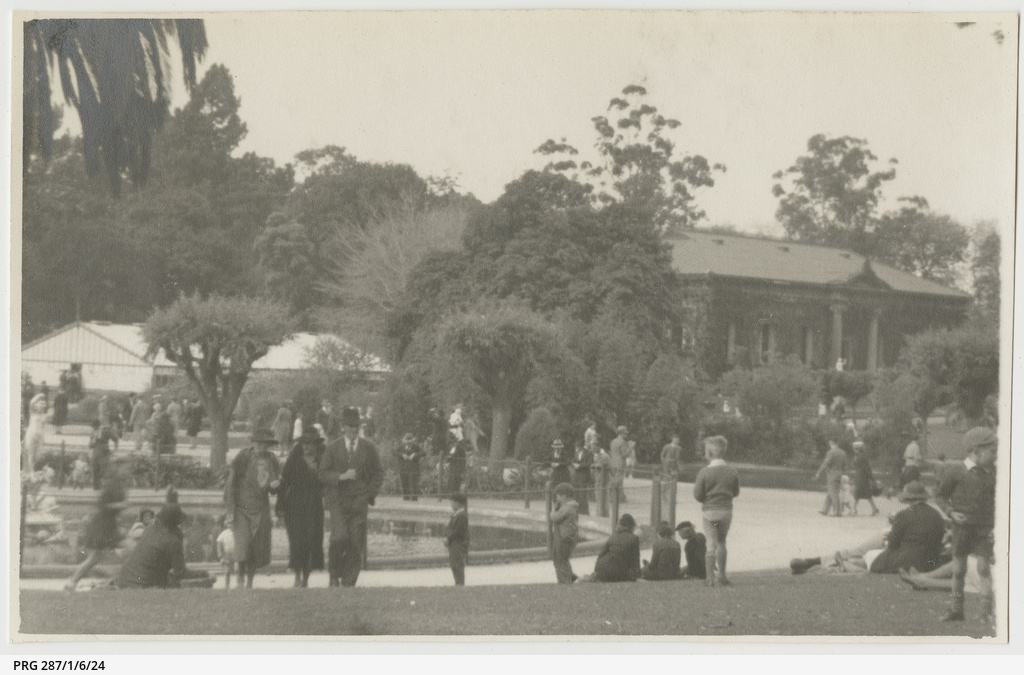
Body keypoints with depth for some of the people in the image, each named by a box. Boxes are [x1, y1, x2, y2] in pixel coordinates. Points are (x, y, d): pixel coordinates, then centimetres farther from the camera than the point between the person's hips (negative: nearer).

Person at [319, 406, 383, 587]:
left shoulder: (369, 448, 8)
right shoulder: (333, 447, 6)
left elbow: (378, 474, 14)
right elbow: (323, 474, 4)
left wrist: (369, 496, 2)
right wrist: (341, 477, -13)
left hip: (359, 502, 1)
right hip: (338, 499, -1)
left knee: (356, 544, -5)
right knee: (340, 537, -19)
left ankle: (349, 582, 5)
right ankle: (334, 574, 1)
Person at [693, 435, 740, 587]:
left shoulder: (704, 472, -13)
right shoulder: (732, 471, -3)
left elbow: (697, 496, -10)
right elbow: (736, 493, 7)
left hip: (710, 511, -3)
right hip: (727, 510, 3)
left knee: (711, 544, 2)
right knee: (721, 542, 18)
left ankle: (710, 577, -1)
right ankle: (721, 576, 25)